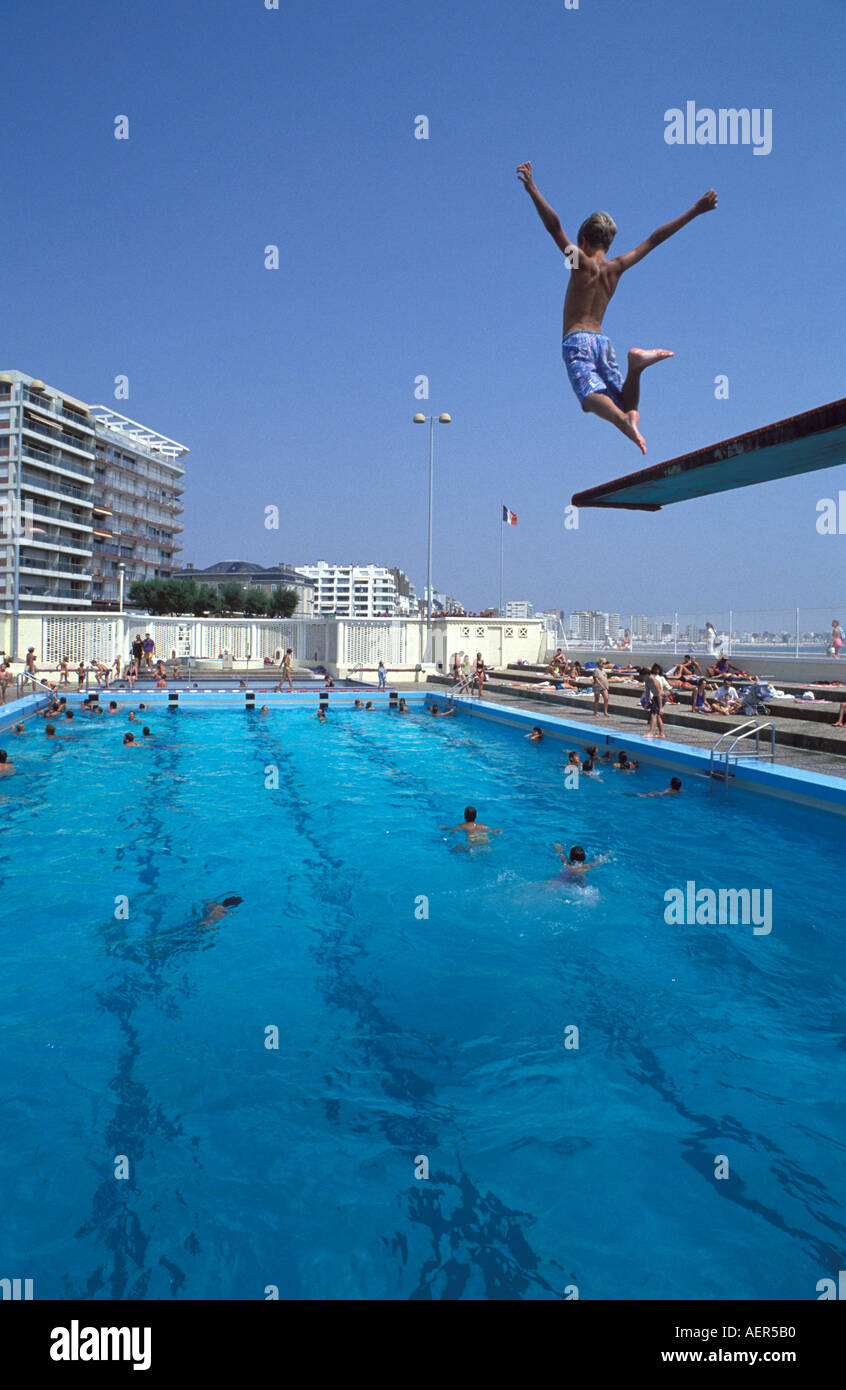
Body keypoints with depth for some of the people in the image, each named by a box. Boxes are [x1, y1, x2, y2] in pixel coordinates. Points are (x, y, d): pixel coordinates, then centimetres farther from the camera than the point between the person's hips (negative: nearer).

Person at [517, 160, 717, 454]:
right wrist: (694, 211, 28)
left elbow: (554, 226, -8)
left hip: (576, 341, -4)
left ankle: (623, 421, -55)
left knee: (592, 394, -24)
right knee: (628, 406, 2)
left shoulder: (582, 264, 1)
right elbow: (655, 239, 21)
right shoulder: (617, 267, 14)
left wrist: (532, 190, -10)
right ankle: (635, 363, -25)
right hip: (602, 341, 4)